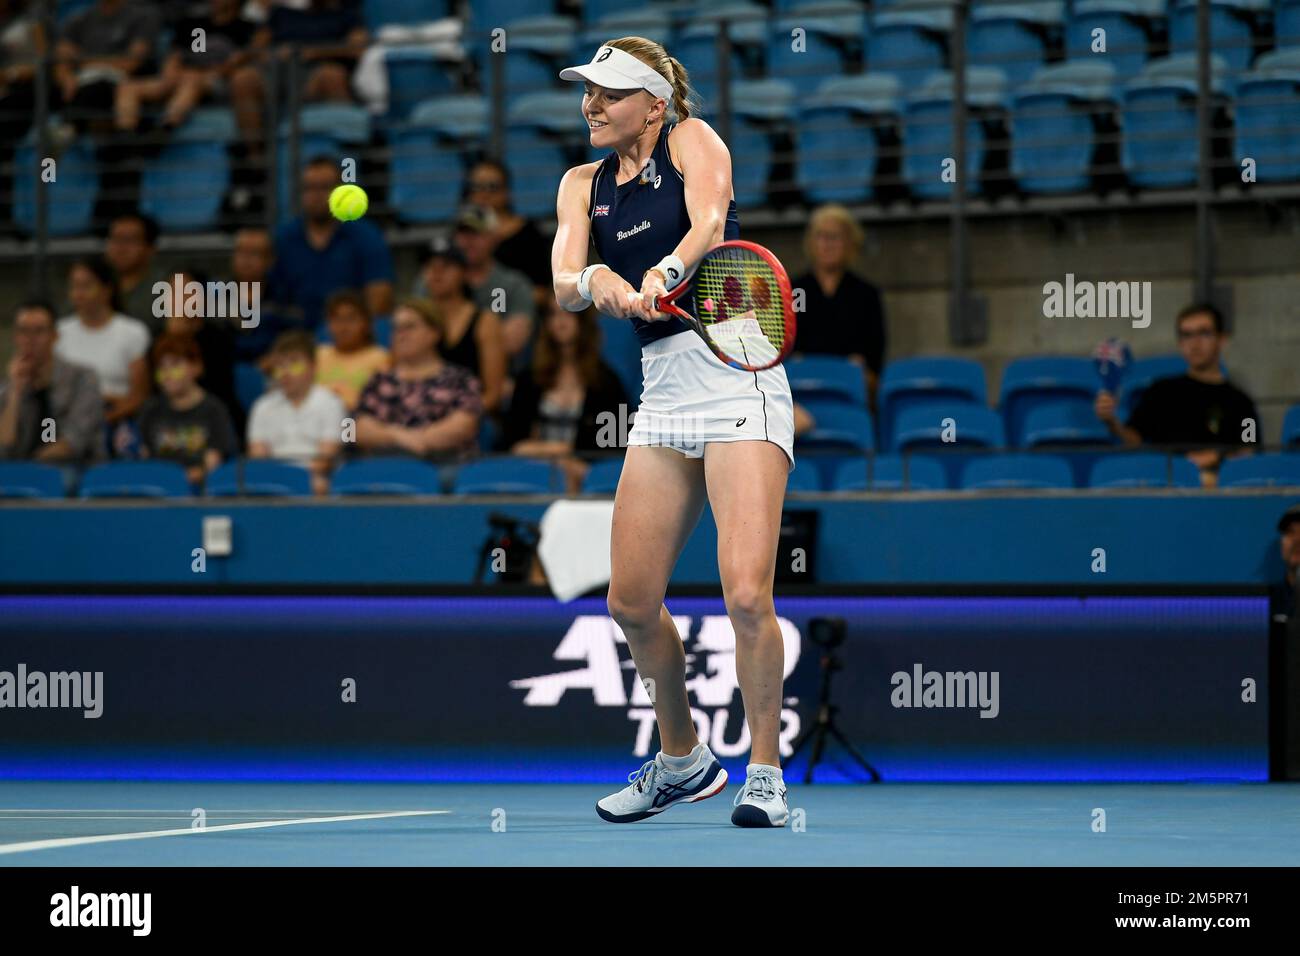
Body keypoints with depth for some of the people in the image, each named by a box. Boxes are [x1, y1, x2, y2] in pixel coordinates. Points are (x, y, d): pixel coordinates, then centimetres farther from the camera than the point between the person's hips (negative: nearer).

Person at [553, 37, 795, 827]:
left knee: (747, 593, -17)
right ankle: (683, 761, 28)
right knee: (632, 604, 7)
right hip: (662, 391, 6)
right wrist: (596, 280, -24)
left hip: (736, 370, -6)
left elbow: (709, 221, -19)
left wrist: (664, 273, -38)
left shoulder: (692, 140, 1)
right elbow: (565, 286, -1)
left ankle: (767, 774, -3)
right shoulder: (583, 184, 15)